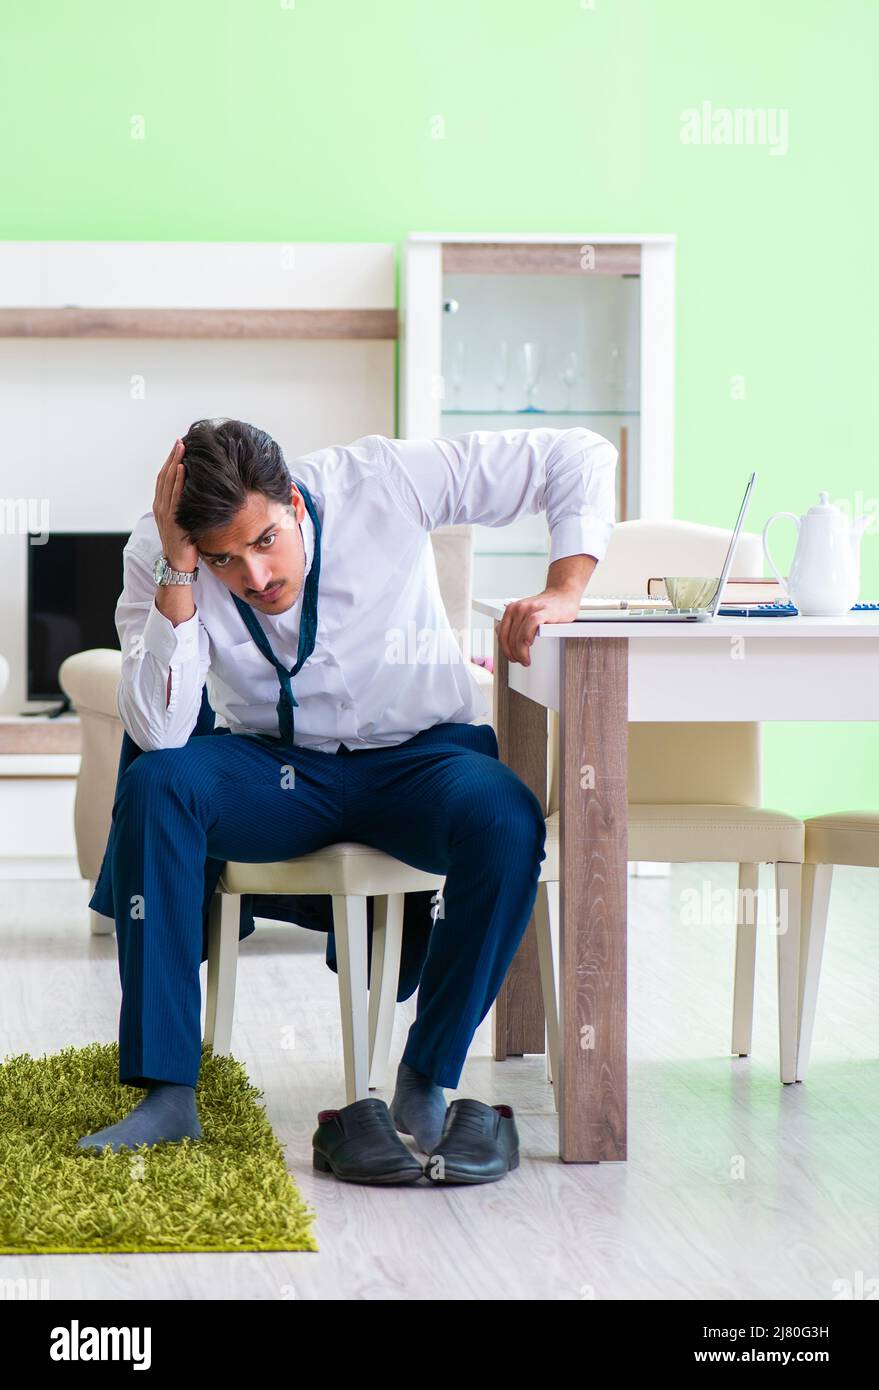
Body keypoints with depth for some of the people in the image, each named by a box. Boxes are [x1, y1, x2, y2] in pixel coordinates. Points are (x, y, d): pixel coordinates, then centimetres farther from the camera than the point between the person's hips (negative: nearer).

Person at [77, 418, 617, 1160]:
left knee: (508, 822, -33)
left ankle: (427, 1084, -18)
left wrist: (563, 592, -24)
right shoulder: (156, 557, -15)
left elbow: (582, 456, -13)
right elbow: (158, 732, -28)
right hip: (274, 766, 1)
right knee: (154, 786, -29)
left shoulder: (382, 481, -19)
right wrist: (177, 572, -33)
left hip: (418, 757, -1)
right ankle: (167, 1092, -25)